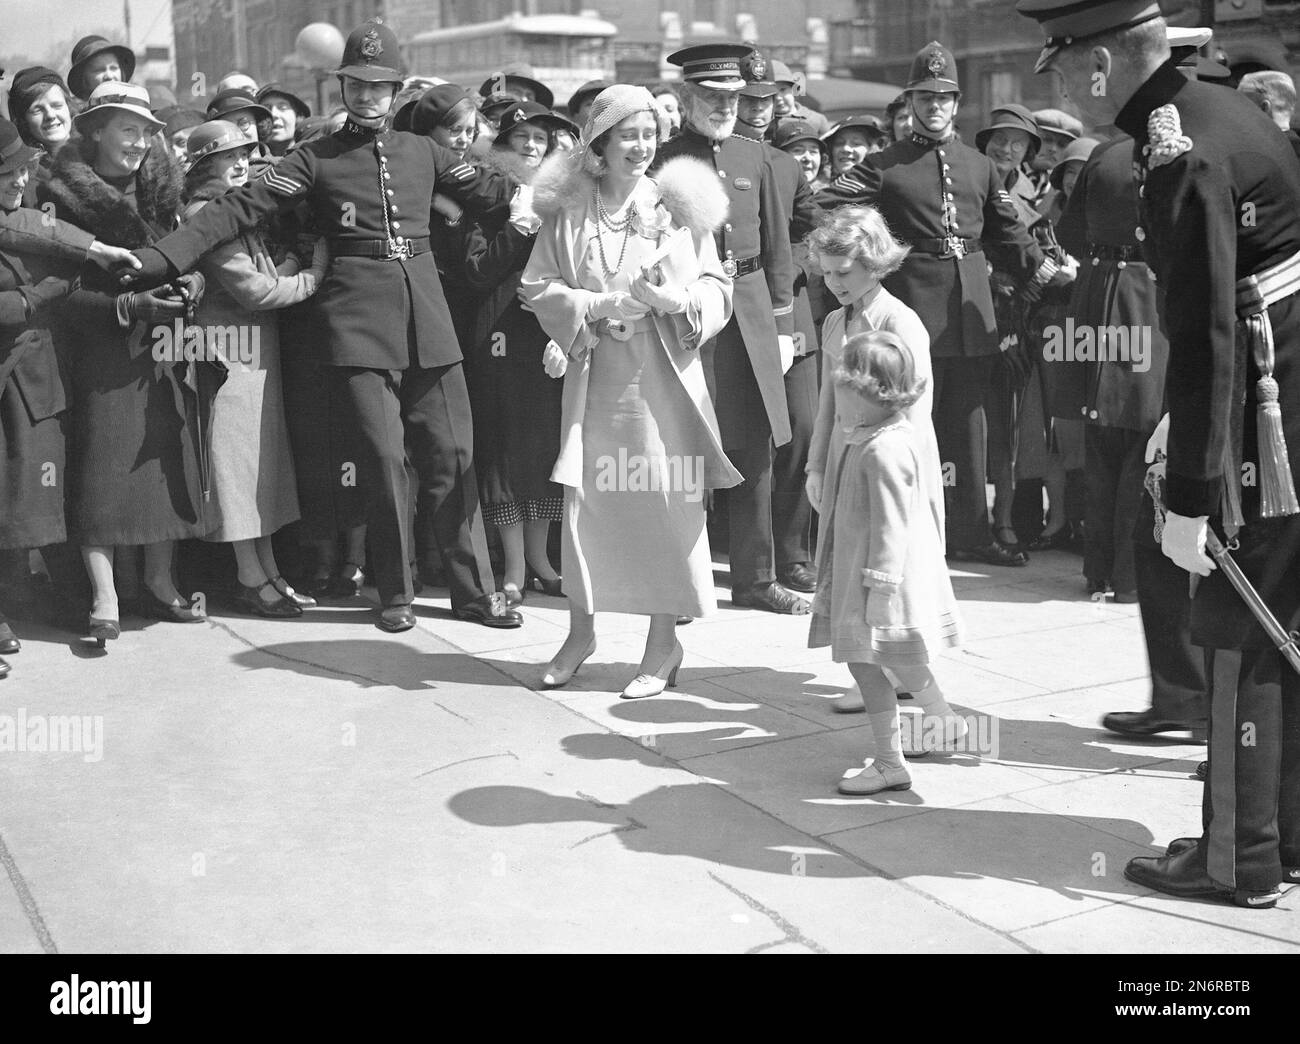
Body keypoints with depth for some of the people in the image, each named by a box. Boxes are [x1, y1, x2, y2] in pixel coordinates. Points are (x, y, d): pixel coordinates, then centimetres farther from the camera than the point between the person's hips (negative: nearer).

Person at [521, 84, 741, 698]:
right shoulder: (567, 210, 4)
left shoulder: (676, 203, 2)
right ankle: (581, 629, 22)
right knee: (586, 499, 4)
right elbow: (537, 287, 2)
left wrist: (678, 300, -19)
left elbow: (717, 287, 2)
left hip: (663, 373, -1)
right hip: (593, 374, 1)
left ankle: (664, 642, 11)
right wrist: (599, 306, -13)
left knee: (668, 501, -1)